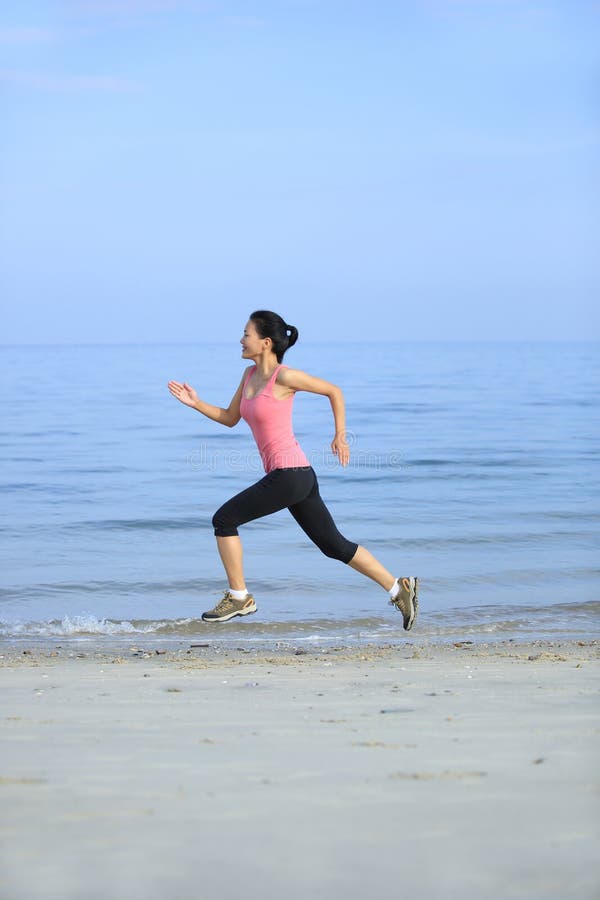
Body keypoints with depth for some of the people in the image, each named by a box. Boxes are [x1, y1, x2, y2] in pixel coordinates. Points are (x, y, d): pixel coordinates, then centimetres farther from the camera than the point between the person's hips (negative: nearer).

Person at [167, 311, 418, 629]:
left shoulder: (284, 376, -10)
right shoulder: (250, 374, 14)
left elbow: (333, 390, -2)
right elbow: (230, 418, 21)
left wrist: (340, 435, 0)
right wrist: (196, 403, 8)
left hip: (291, 473, -9)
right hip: (289, 475, 9)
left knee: (224, 520, -2)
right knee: (334, 545, 10)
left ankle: (238, 597, 7)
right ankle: (399, 588, 12)